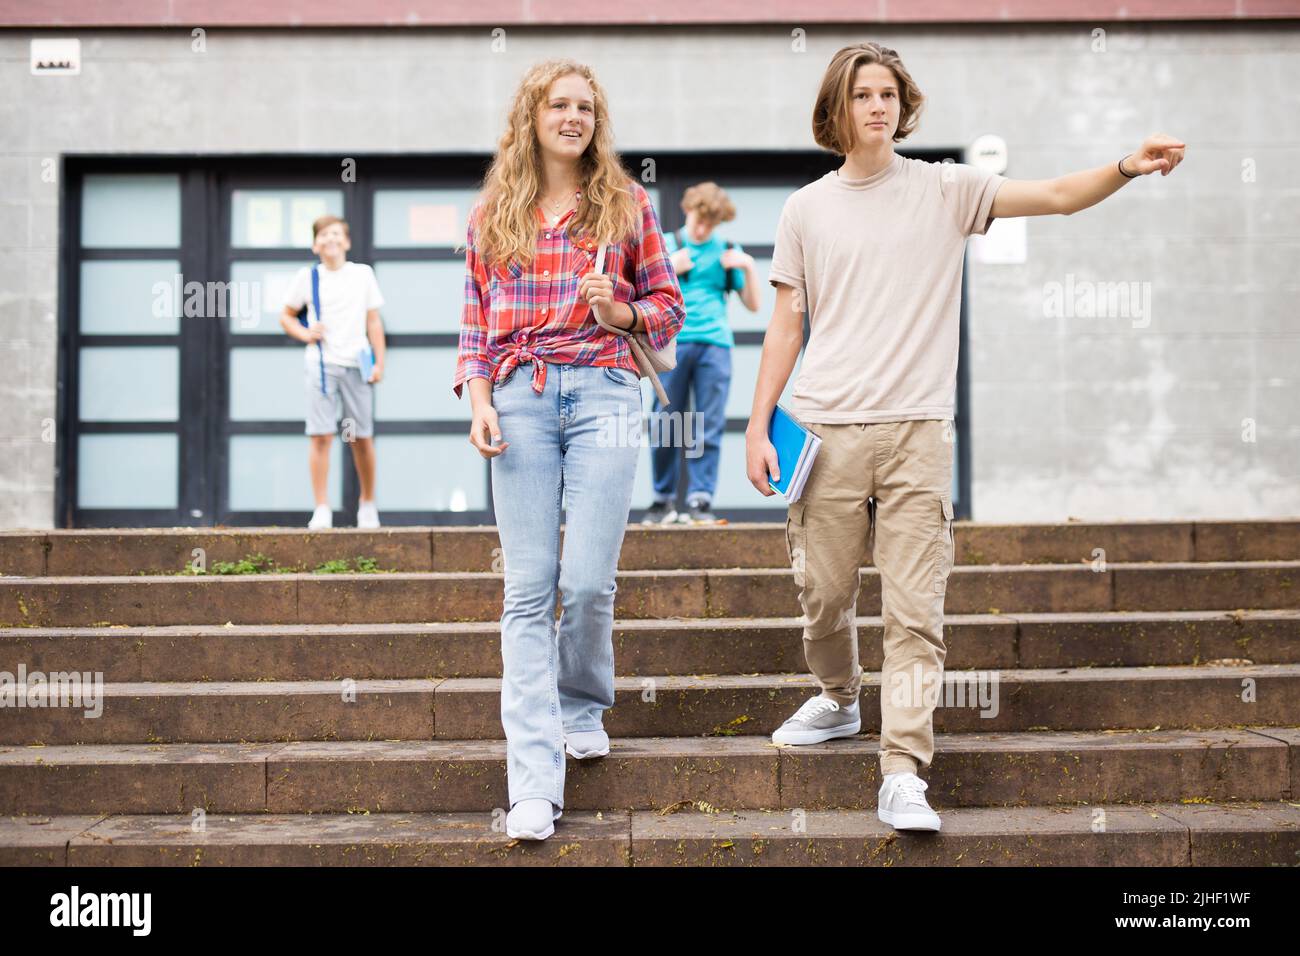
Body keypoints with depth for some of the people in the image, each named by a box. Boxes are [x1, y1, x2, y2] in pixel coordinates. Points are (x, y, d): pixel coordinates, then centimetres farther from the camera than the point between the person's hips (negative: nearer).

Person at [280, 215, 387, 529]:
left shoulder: (363, 274, 7)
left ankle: (367, 505, 21)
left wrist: (379, 363, 3)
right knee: (321, 435, -7)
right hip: (321, 364, -1)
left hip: (357, 364, 1)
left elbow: (373, 322, 9)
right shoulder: (307, 277, 6)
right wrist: (305, 334, -4)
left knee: (362, 438, 5)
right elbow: (286, 317, 15)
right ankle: (321, 510, -4)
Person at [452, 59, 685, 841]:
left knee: (588, 580, -9)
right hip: (520, 397, 1)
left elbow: (669, 306, 14)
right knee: (528, 589, -4)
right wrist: (479, 398, -1)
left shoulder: (627, 204, 11)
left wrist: (620, 311, -7)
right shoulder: (492, 213, 14)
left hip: (603, 391, -1)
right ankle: (534, 783, -5)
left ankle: (583, 709, 23)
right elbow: (475, 319, 14)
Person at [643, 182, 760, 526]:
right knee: (665, 423, -2)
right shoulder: (665, 245, 13)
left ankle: (701, 500, -2)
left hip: (715, 344, 1)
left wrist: (748, 268, -1)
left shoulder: (727, 251, 16)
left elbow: (753, 304, 14)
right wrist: (670, 269, -5)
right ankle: (664, 500, 9)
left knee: (708, 429, -4)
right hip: (673, 341, 0)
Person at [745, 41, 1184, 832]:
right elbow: (786, 326, 11)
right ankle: (839, 702, 37)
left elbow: (1058, 197, 0)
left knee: (916, 611, -6)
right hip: (826, 430, 1)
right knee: (825, 596, 8)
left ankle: (903, 777, -5)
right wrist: (758, 425, 5)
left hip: (917, 433, -1)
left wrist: (1128, 167, -19)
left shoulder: (944, 190, 7)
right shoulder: (807, 210, 10)